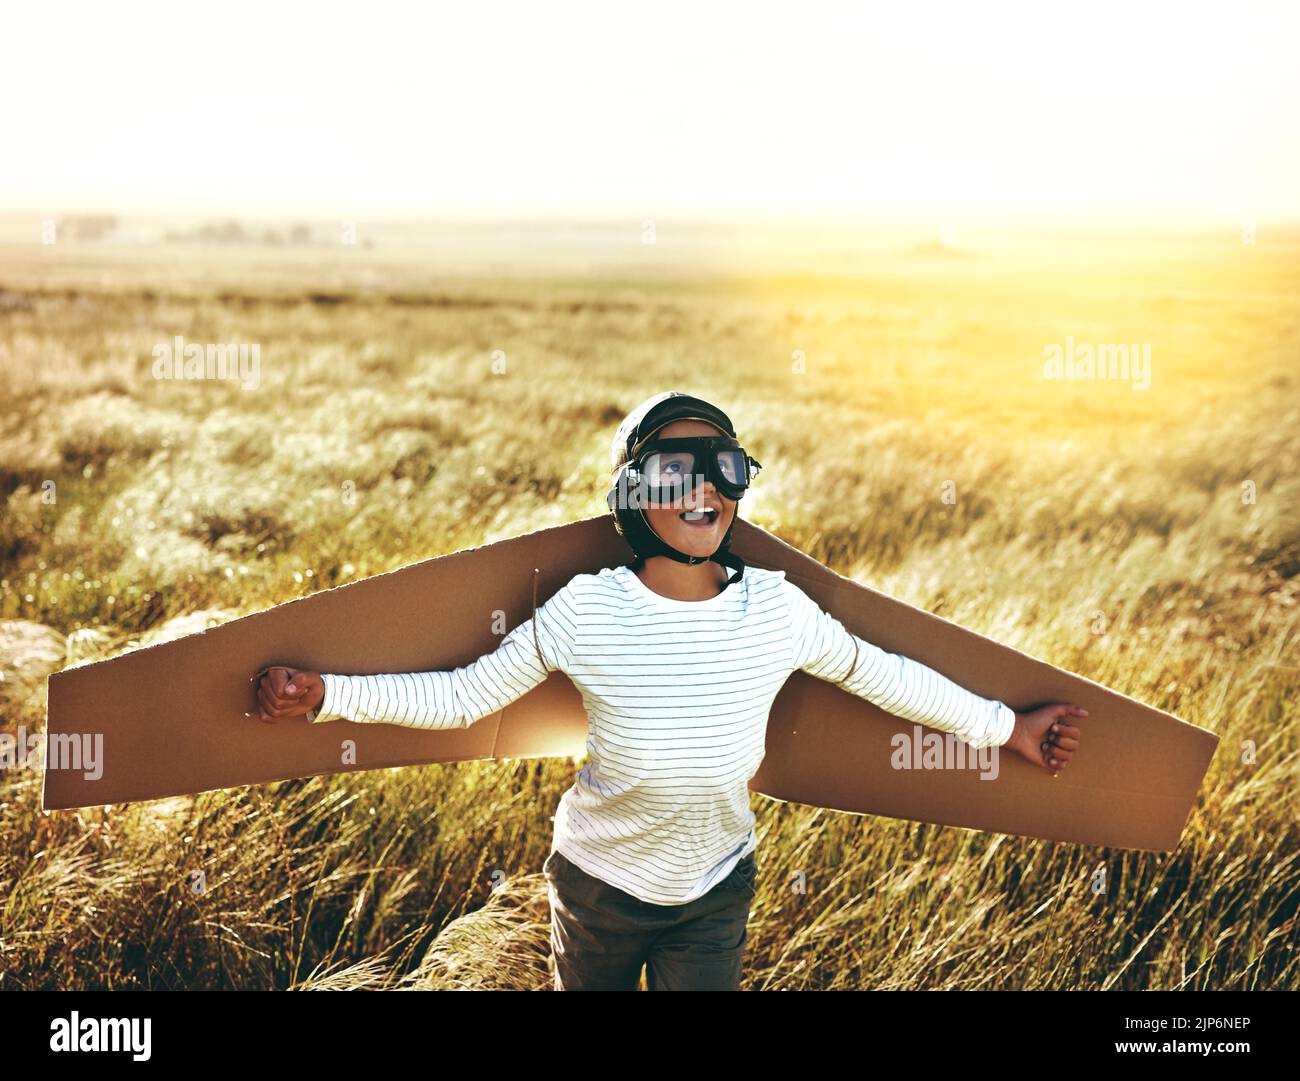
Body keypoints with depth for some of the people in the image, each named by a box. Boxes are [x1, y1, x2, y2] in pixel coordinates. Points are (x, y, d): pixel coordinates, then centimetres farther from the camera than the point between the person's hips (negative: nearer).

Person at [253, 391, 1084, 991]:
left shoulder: (777, 609, -16)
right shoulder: (586, 611, -21)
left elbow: (881, 674, -2)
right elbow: (463, 697, -14)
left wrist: (1004, 727, 6)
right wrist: (325, 694, -19)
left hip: (716, 892, 1)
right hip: (598, 883, -1)